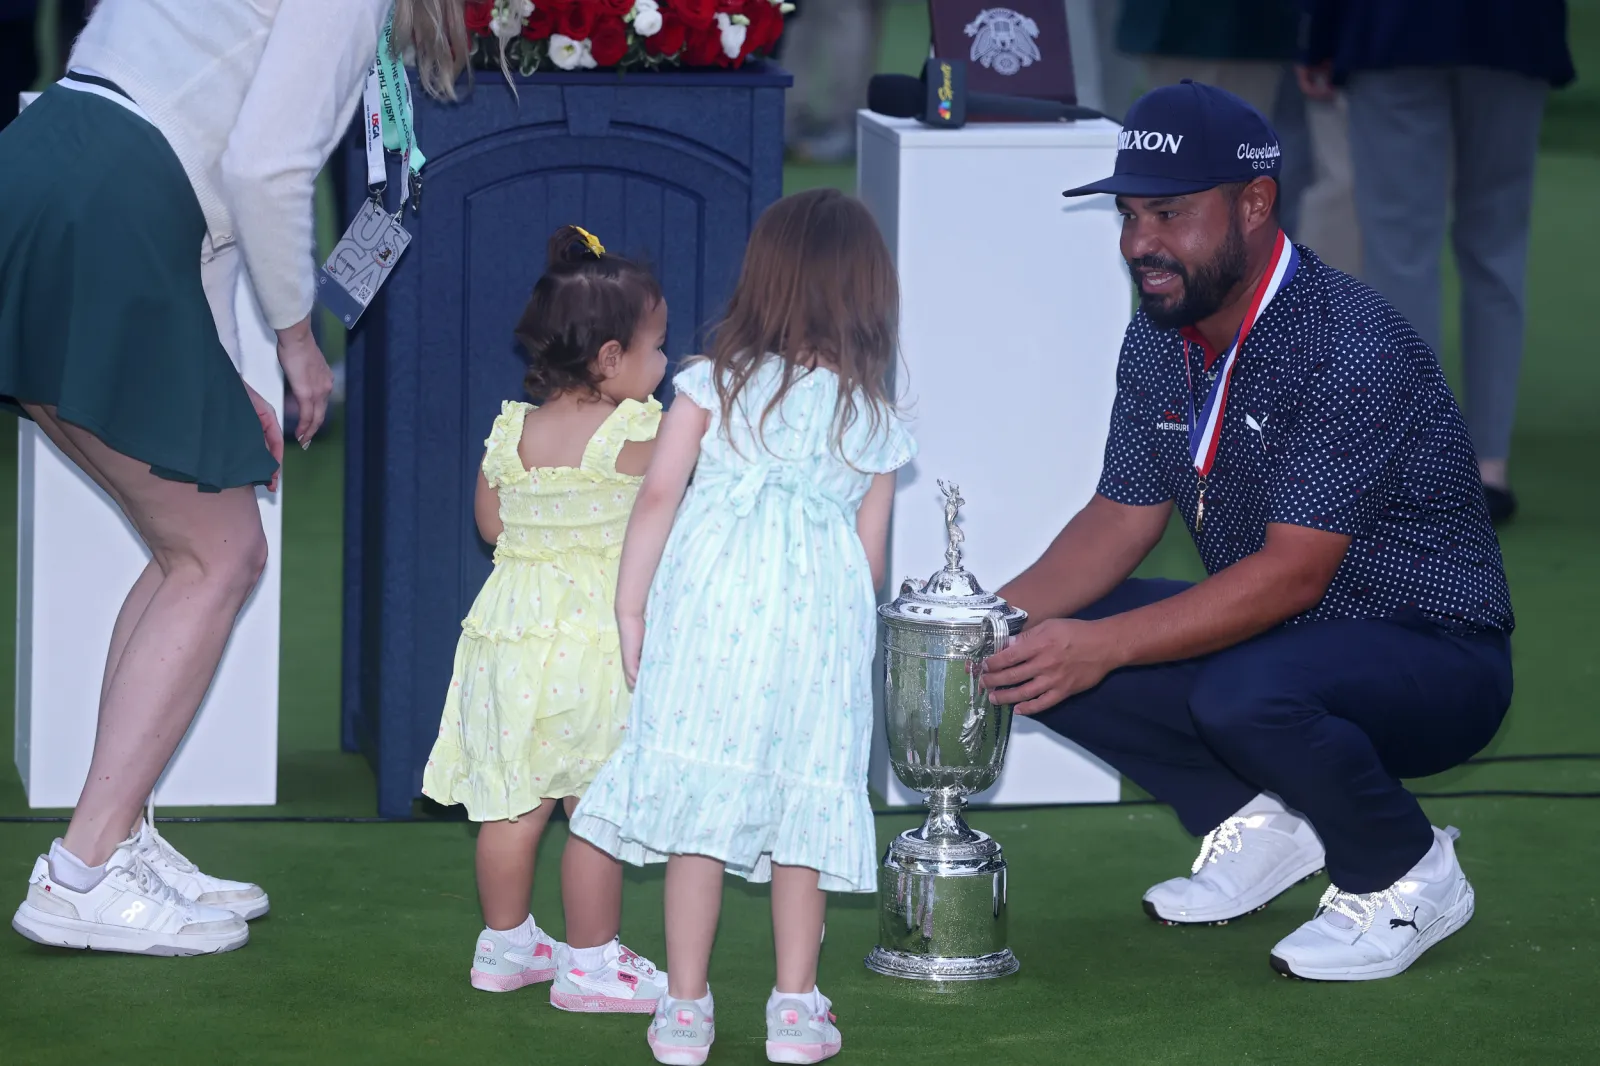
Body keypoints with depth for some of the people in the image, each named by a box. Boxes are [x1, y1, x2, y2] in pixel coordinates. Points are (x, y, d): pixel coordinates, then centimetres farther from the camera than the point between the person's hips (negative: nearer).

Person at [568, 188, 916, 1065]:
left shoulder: (716, 384, 5)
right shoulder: (874, 420, 10)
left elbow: (659, 492, -1)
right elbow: (870, 553, 12)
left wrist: (631, 605, 4)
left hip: (708, 606, -1)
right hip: (819, 614, 1)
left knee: (699, 798, 2)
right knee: (801, 803, 9)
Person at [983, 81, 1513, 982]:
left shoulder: (1351, 345, -25)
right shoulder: (1161, 343, 1)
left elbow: (1292, 572, -29)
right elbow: (1124, 518, 6)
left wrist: (1103, 646, -35)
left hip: (1436, 660, -8)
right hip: (1271, 637, 8)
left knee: (1246, 693, -38)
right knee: (1041, 654, -7)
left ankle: (1407, 875, -10)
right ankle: (1260, 823, 6)